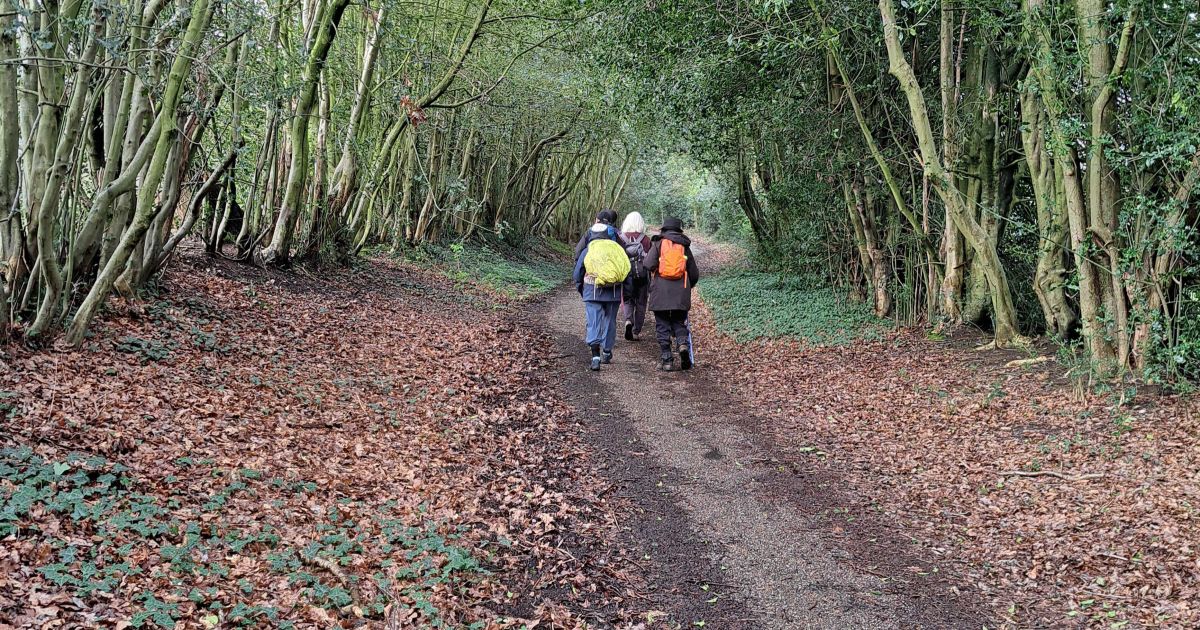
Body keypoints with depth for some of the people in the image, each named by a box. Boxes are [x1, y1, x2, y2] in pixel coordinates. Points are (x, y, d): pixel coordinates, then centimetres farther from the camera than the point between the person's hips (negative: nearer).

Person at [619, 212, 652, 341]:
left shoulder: (621, 238, -4)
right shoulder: (646, 239, -5)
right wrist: (651, 282, 3)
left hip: (625, 276, 1)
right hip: (642, 277, -1)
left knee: (628, 301, 17)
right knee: (640, 304, 12)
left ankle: (628, 321, -11)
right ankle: (636, 332, 13)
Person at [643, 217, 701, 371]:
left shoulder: (657, 244, 3)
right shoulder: (685, 247, 12)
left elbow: (649, 264, -12)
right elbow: (694, 274, 15)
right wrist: (687, 287, 32)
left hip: (660, 293, -2)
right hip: (681, 295, 2)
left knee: (662, 326, 5)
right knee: (679, 323, 14)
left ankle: (667, 360, 2)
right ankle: (683, 344, -14)